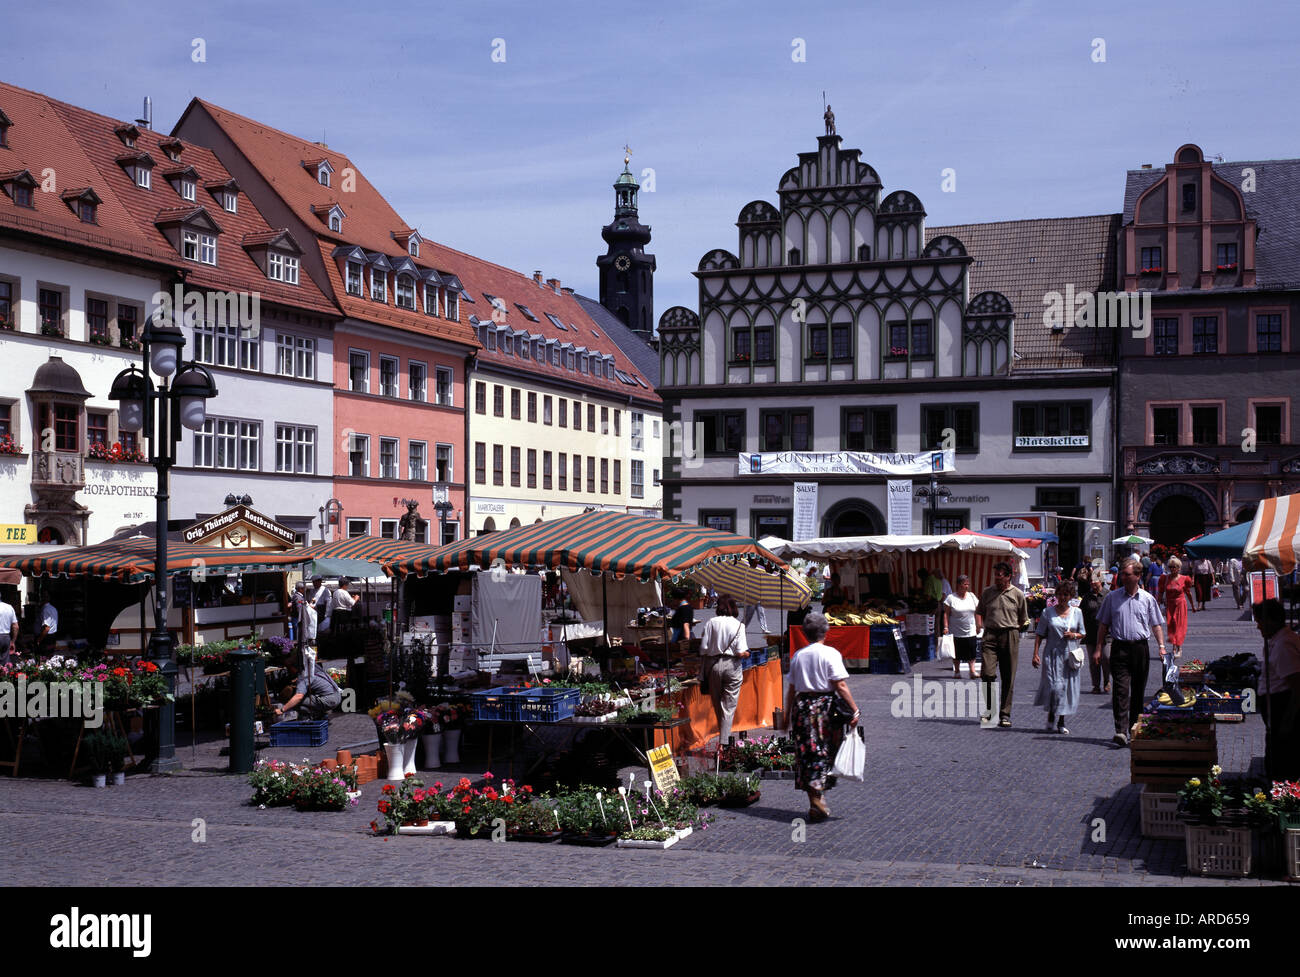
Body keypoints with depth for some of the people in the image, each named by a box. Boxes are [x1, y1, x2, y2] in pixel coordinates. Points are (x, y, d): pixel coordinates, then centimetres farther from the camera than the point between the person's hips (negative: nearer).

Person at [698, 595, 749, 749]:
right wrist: (747, 654, 10)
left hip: (713, 664, 2)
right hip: (731, 666, -2)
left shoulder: (710, 622, -3)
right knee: (729, 706, 3)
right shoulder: (738, 625, -7)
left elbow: (703, 649, -4)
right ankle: (724, 741, -5)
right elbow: (741, 653, -12)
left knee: (717, 703, 17)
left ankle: (723, 734, 30)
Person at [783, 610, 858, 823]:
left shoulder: (798, 655, 8)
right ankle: (818, 796, -5)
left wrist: (787, 715, 19)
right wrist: (855, 709, -10)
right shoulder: (830, 654, -5)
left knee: (805, 753, 6)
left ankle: (814, 804, 8)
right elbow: (840, 685, -12)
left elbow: (791, 689, 11)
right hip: (824, 706, -4)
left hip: (802, 706, 4)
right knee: (824, 752, 4)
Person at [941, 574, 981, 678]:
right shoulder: (951, 598, -4)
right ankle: (957, 671, 17)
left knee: (971, 653, -5)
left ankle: (972, 671, -2)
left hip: (971, 631, 3)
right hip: (956, 632, -2)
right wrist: (945, 627, -11)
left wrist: (979, 625, 12)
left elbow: (977, 613, 14)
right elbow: (946, 614, -5)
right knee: (957, 653, 4)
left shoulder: (972, 596, 8)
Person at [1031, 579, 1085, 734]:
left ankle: (1061, 722, 15)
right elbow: (1039, 634, 3)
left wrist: (1074, 635, -8)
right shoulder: (1048, 612, 2)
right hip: (1052, 655, -2)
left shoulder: (1077, 612, 7)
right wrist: (1036, 654, -5)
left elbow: (1082, 633, 15)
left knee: (1067, 688, 3)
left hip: (1070, 655, 2)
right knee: (1054, 687, -11)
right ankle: (1051, 720, 6)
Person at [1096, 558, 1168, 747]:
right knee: (1121, 689, -13)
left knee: (1138, 691, 8)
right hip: (1120, 648, -1)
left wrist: (1161, 646, -3)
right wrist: (1098, 648, 5)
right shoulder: (1112, 597, 6)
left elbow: (1156, 625, 10)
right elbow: (1103, 625, 10)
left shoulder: (1147, 599, 7)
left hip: (1140, 648, 1)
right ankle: (1121, 731, -21)